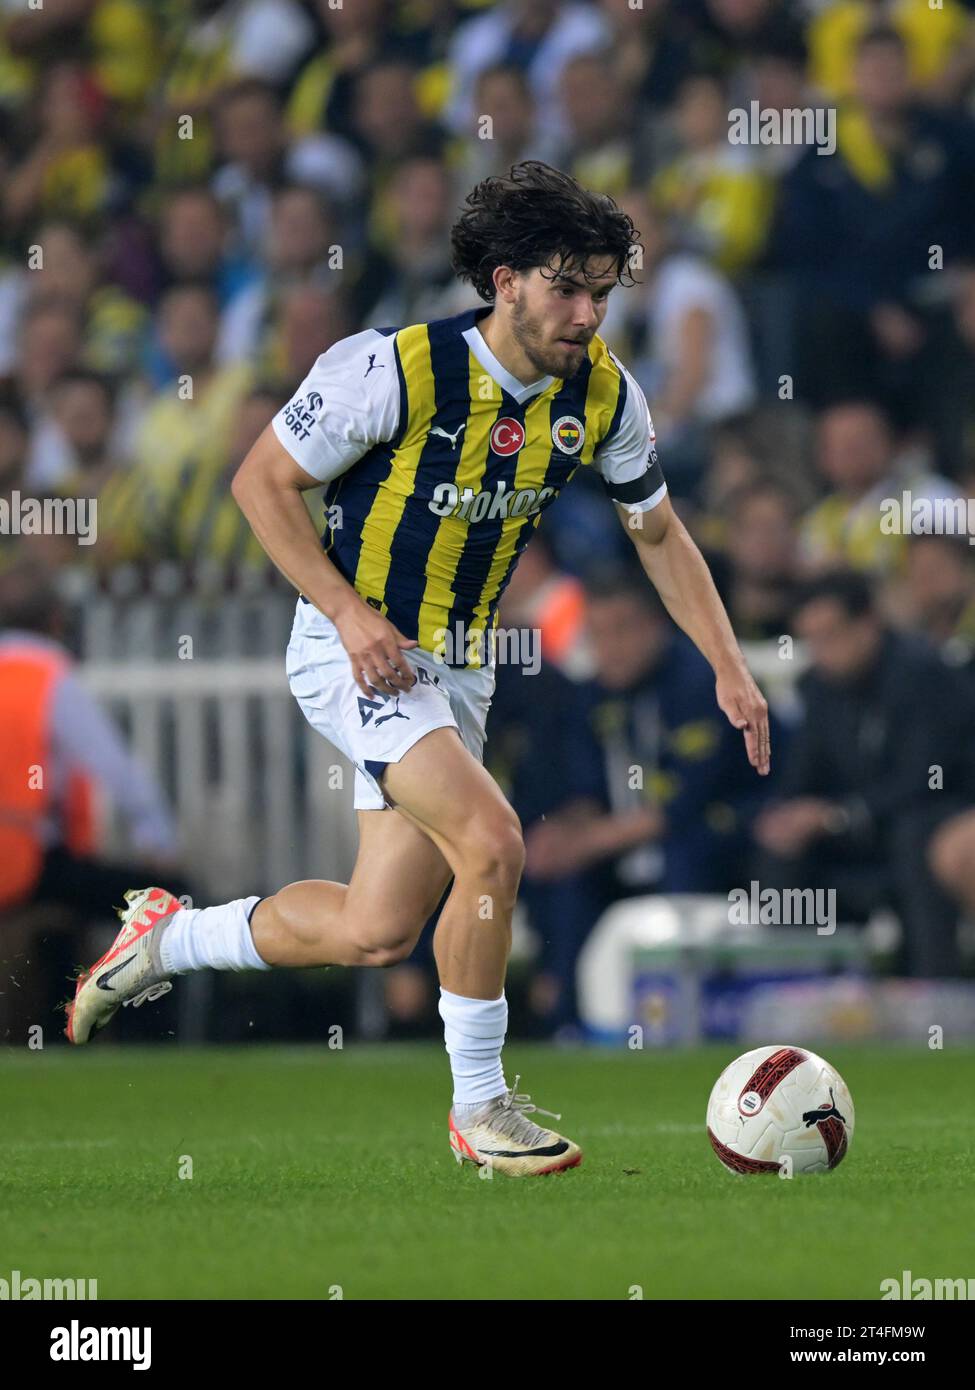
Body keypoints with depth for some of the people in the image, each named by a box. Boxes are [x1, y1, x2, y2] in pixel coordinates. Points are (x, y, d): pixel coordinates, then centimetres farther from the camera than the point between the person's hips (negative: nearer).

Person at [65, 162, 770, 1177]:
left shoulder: (603, 393, -4)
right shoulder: (395, 369, -21)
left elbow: (658, 532, 11)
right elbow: (262, 481, -12)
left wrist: (727, 666, 3)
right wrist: (350, 611, -21)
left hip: (457, 667, 7)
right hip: (357, 650, -7)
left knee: (375, 933, 5)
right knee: (491, 842, -25)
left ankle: (168, 939, 31)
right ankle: (480, 1109, -9)